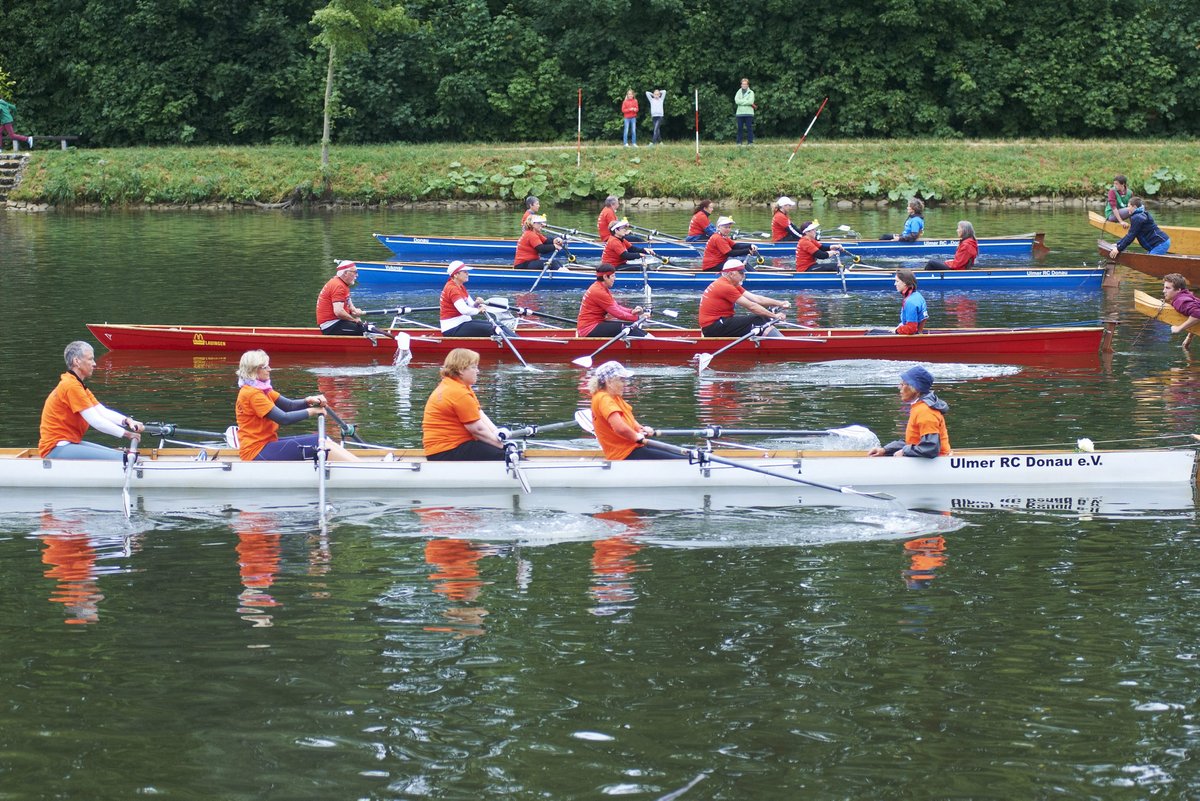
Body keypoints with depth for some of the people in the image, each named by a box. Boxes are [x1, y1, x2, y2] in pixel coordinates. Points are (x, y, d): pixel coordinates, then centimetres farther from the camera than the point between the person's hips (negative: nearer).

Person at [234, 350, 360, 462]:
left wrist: (308, 401, -12)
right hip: (257, 453, -10)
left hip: (266, 444, 10)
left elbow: (289, 405, 8)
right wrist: (310, 411, -9)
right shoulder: (251, 394, -17)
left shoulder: (261, 389, 15)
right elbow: (283, 419, -21)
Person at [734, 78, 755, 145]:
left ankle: (750, 142, 0)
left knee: (749, 128, -3)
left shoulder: (751, 92, 5)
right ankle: (739, 142, 5)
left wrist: (741, 102, -7)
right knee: (739, 128, 0)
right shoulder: (738, 92, 13)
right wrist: (748, 103, -7)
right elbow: (736, 101, -4)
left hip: (749, 113, -2)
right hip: (740, 113, 2)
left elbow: (751, 101, -10)